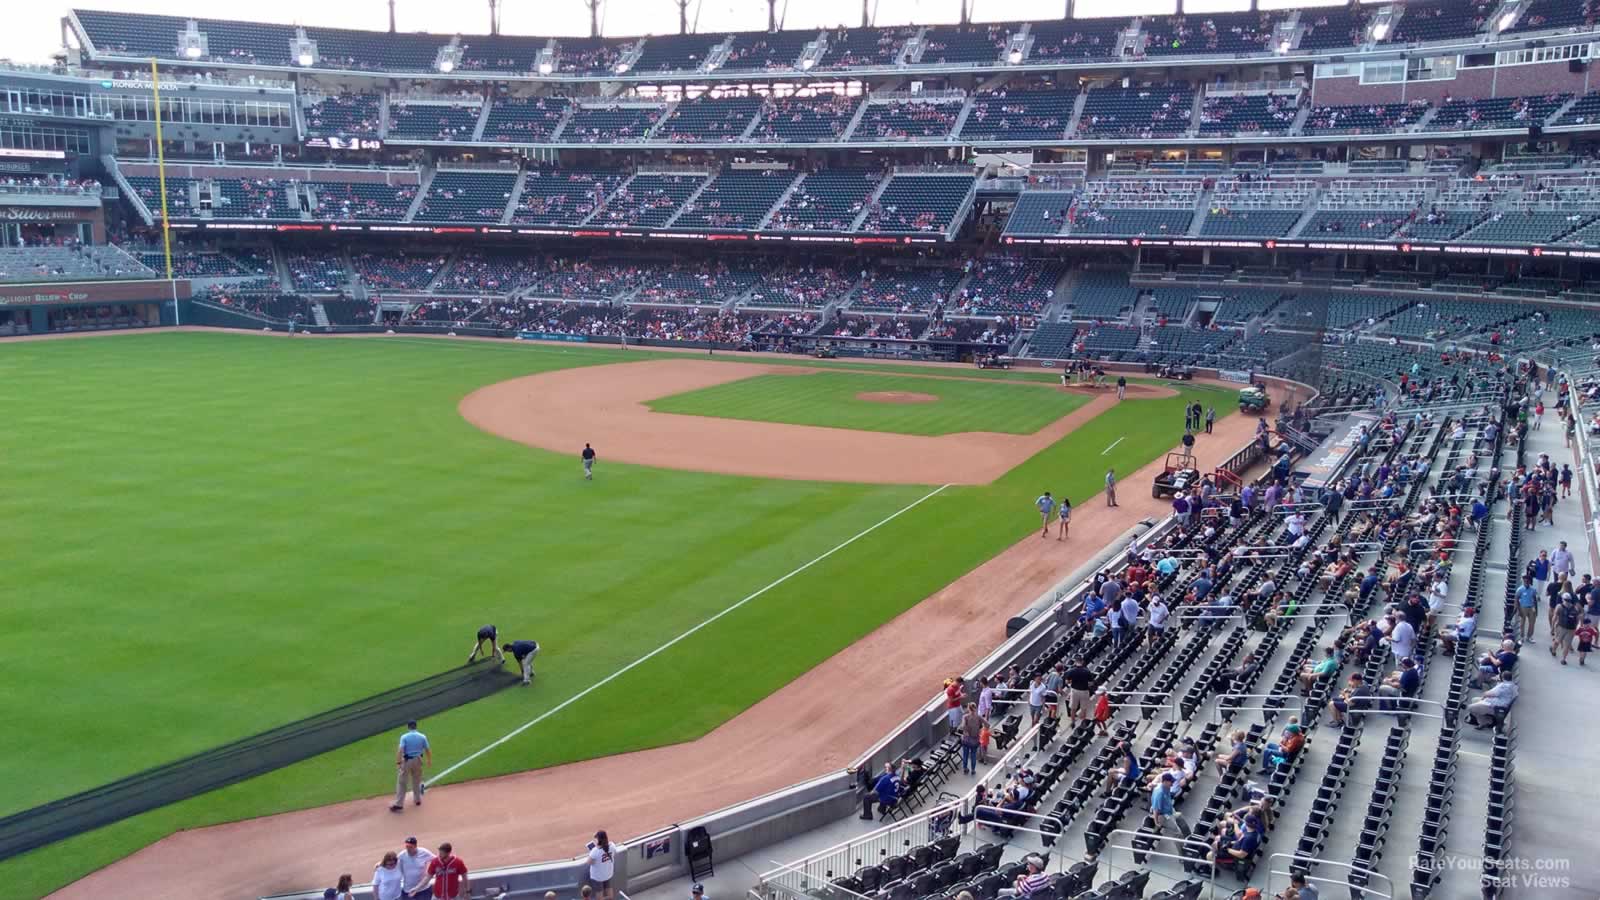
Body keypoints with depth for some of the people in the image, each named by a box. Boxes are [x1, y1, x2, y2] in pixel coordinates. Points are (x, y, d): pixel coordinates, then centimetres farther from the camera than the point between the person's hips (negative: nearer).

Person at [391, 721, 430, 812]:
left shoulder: (404, 737, -8)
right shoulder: (422, 737, 0)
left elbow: (400, 750, -18)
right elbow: (428, 750, 3)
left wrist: (398, 762, -18)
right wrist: (429, 760, 18)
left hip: (406, 761, -3)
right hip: (418, 760, 3)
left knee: (401, 782, 0)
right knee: (416, 781, 21)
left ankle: (399, 804, -5)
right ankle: (417, 800, 32)